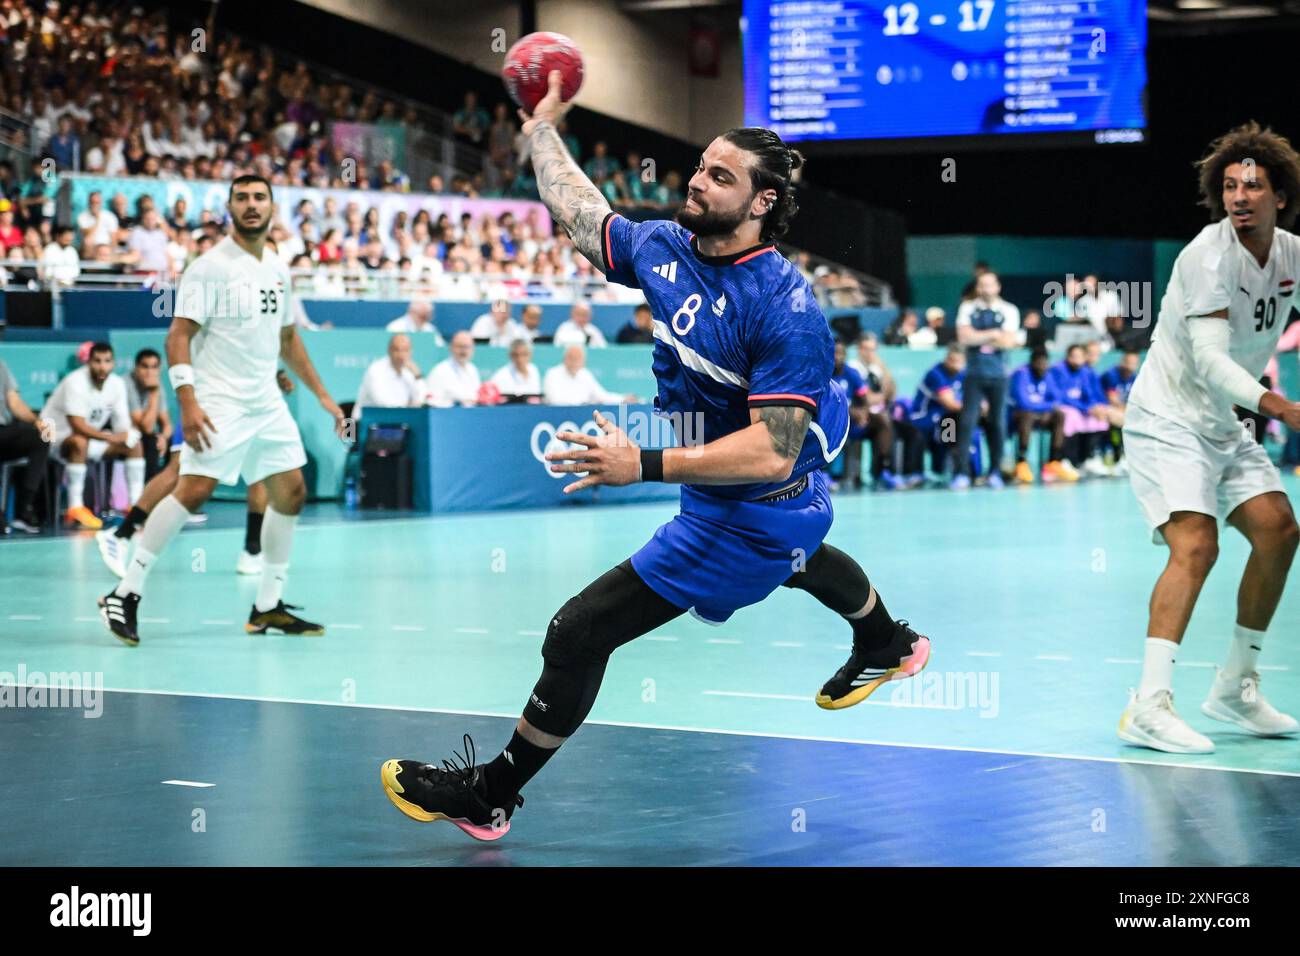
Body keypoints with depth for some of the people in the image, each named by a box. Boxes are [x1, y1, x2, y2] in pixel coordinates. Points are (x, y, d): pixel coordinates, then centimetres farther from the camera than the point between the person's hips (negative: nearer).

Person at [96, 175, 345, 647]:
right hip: (219, 402, -8)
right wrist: (187, 401, -25)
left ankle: (268, 607, 17)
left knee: (290, 492, 7)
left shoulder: (279, 269, 13)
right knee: (194, 490, -19)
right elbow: (179, 335, -14)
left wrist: (321, 395, 22)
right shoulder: (210, 267, -9)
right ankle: (125, 595, -14)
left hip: (267, 403, 8)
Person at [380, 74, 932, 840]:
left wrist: (645, 466, -43)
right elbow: (577, 212, 9)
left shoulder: (785, 310, -33)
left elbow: (772, 454, -37)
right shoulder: (663, 247, -11)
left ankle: (490, 795, 7)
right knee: (796, 560, 43)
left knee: (581, 632, -9)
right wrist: (543, 124, 15)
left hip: (743, 517, -10)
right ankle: (887, 644, 74)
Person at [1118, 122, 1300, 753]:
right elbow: (1210, 358, -29)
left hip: (1222, 426, 8)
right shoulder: (1211, 256, -21)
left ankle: (1234, 688, 17)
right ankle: (1149, 706, -28)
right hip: (1166, 421, -8)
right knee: (1195, 544, -22)